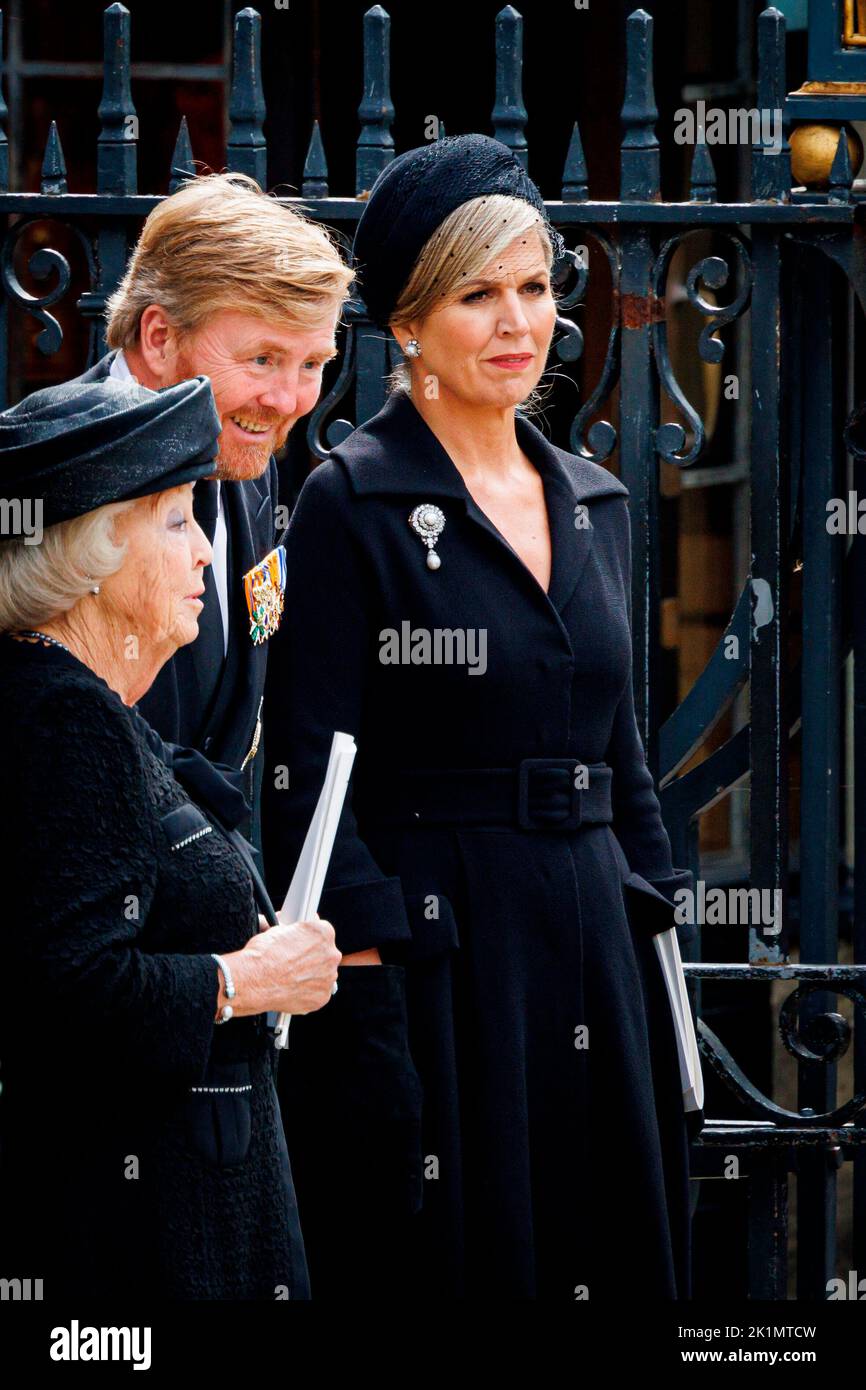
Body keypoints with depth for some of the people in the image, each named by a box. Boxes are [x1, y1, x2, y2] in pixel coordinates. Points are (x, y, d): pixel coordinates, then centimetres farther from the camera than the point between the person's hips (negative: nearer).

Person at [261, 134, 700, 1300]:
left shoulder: (592, 502, 13)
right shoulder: (354, 502, -6)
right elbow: (307, 777, -11)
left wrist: (653, 929, 13)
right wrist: (366, 1011, -17)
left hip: (589, 940, 6)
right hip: (424, 956, -6)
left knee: (610, 1254, 7)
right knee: (448, 1259, -2)